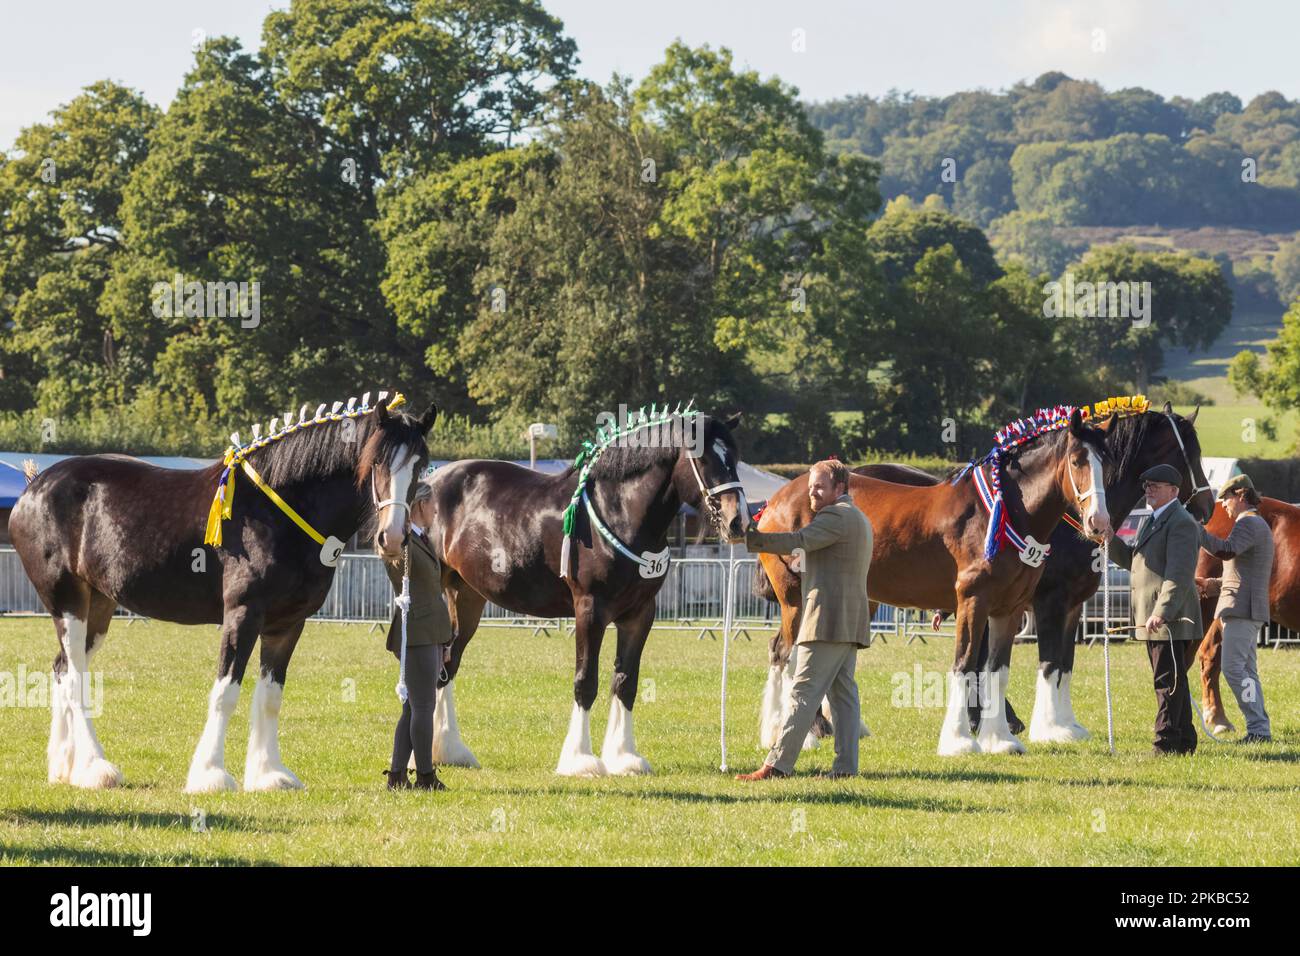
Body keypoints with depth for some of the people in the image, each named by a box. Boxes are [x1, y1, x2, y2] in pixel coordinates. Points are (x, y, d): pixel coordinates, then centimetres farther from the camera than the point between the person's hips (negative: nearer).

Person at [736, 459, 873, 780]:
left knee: (803, 693, -12)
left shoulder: (836, 515, -10)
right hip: (852, 620, 11)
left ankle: (777, 764, -15)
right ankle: (846, 766, 4)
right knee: (843, 693, 8)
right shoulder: (858, 518, 24)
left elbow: (798, 541, -22)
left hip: (827, 619, -11)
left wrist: (750, 539, -25)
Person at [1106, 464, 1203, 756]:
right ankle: (1185, 741, 23)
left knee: (1168, 682, -8)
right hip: (1152, 619, 10)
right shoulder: (1151, 522, 20)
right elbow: (1131, 560, 25)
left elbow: (1179, 575, -22)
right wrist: (1110, 539, 7)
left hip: (1170, 618, -10)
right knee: (1171, 682, 16)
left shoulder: (1181, 523, -13)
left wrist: (1162, 612, -29)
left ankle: (1167, 743, -6)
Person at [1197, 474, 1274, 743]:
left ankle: (1258, 727, -17)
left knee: (1233, 668, -14)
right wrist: (1216, 584, 24)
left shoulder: (1250, 523, -10)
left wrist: (1195, 529, -26)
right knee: (1246, 671, 10)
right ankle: (1260, 729, 10)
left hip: (1242, 608, -11)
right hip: (1246, 610, 11)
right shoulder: (1256, 525, 24)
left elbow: (1225, 551, -29)